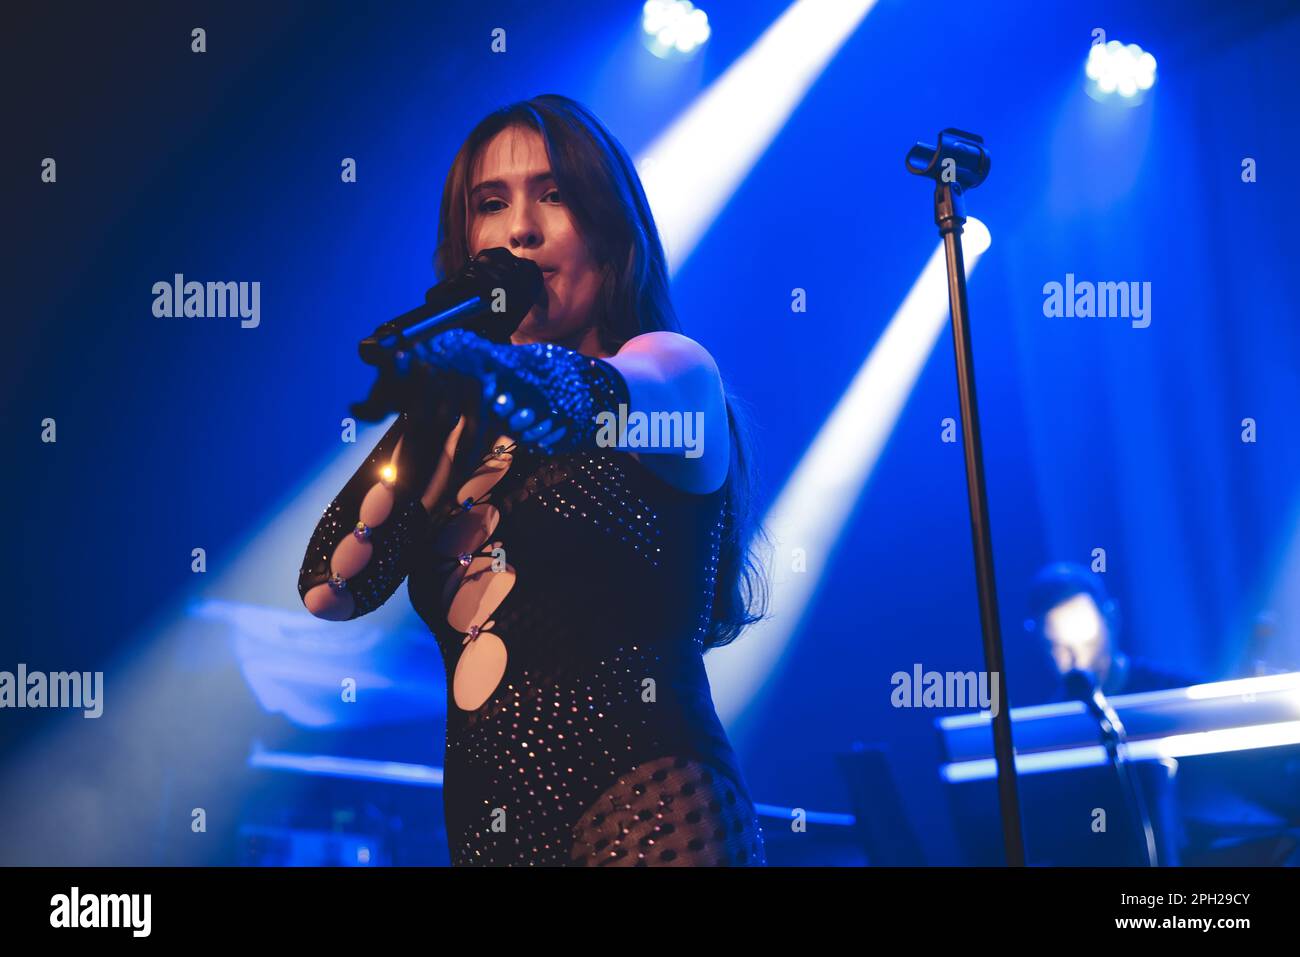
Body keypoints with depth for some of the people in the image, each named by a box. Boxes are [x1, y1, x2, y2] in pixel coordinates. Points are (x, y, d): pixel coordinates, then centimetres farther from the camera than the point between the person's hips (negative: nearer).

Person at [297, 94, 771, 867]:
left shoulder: (676, 369, 0)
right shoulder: (468, 430, 16)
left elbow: (582, 397, -24)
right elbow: (332, 591, 4)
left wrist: (468, 358, -44)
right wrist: (434, 424, 1)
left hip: (646, 812, -6)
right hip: (481, 829, 6)